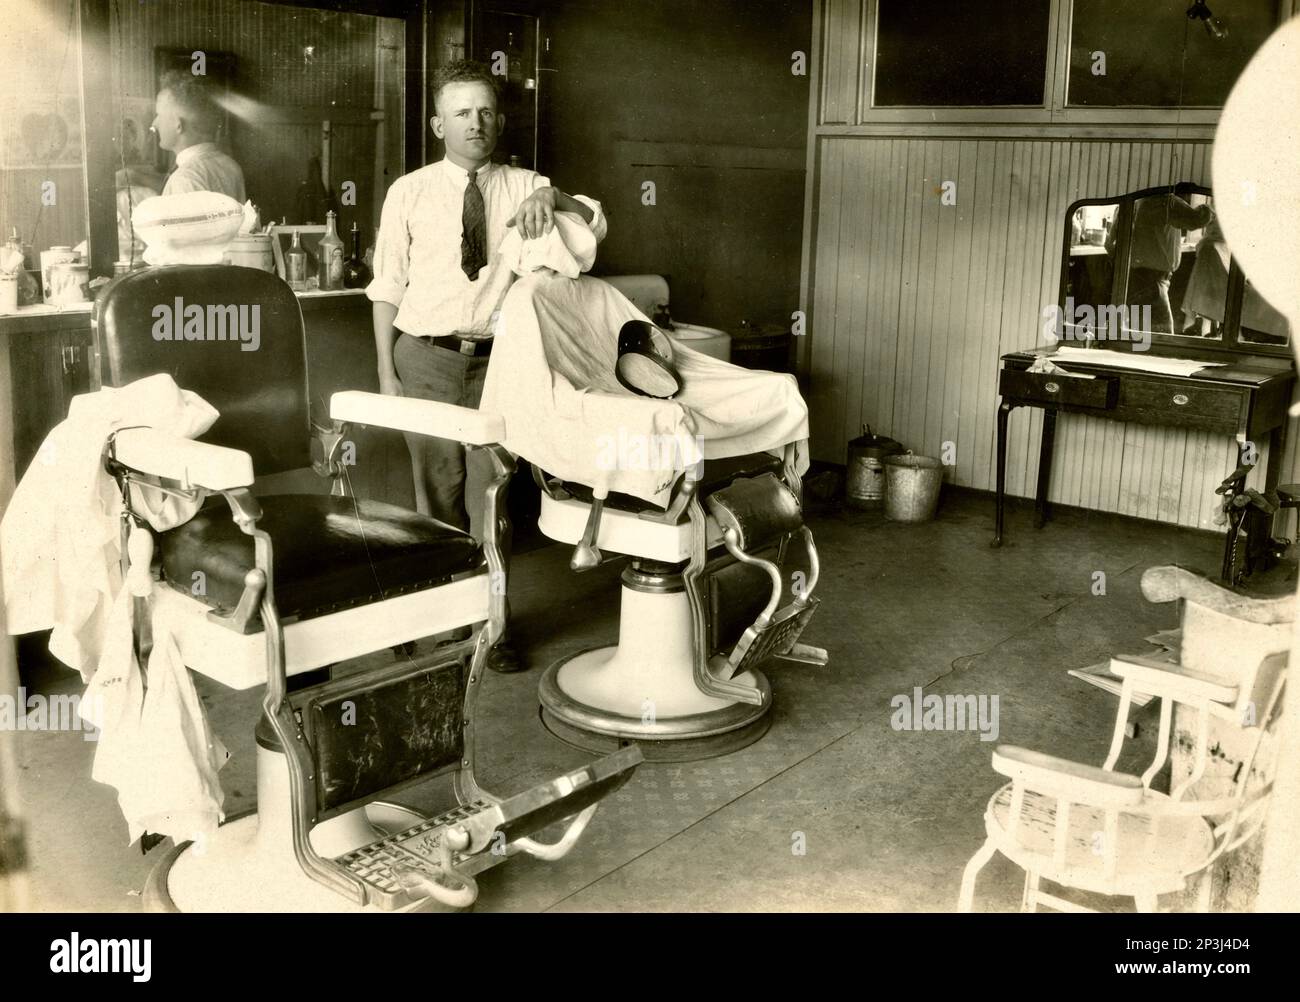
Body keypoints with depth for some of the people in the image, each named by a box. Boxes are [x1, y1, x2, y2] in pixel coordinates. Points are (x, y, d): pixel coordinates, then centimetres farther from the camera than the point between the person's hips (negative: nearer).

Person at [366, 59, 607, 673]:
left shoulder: (522, 186, 5)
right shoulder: (409, 194, 2)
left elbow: (595, 226, -4)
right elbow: (387, 288, 3)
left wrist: (551, 197, -24)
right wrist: (386, 373, -2)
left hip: (497, 357, 1)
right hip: (426, 357, -1)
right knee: (439, 493, 7)